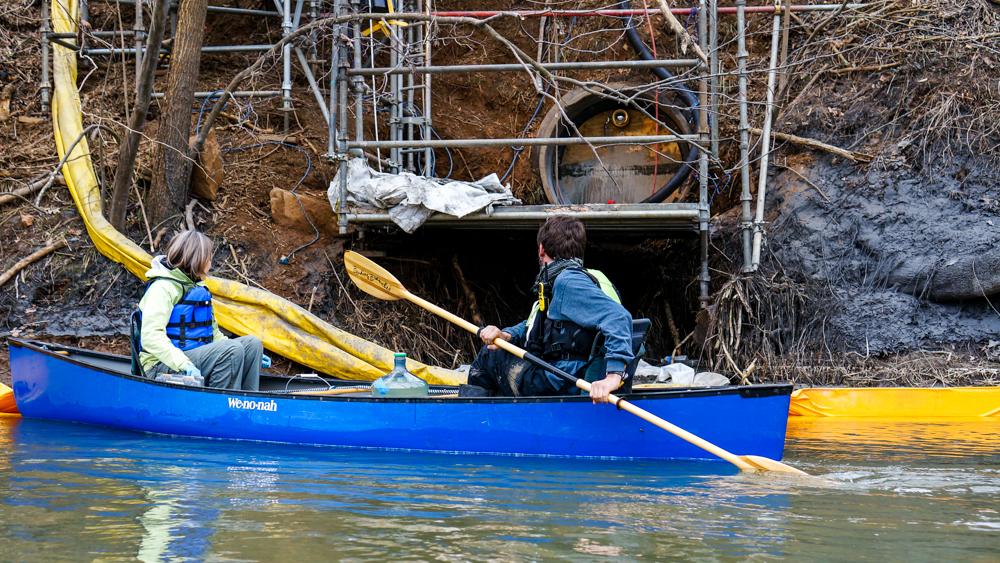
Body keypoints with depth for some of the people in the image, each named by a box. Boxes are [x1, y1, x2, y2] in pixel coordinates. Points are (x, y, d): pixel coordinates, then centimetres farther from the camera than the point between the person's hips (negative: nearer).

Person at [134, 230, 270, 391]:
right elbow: (151, 337, -23)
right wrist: (184, 364, -36)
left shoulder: (198, 288, 20)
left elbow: (213, 332, 29)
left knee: (252, 344, -3)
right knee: (231, 349, -26)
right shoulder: (163, 287, -11)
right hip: (165, 368, -9)